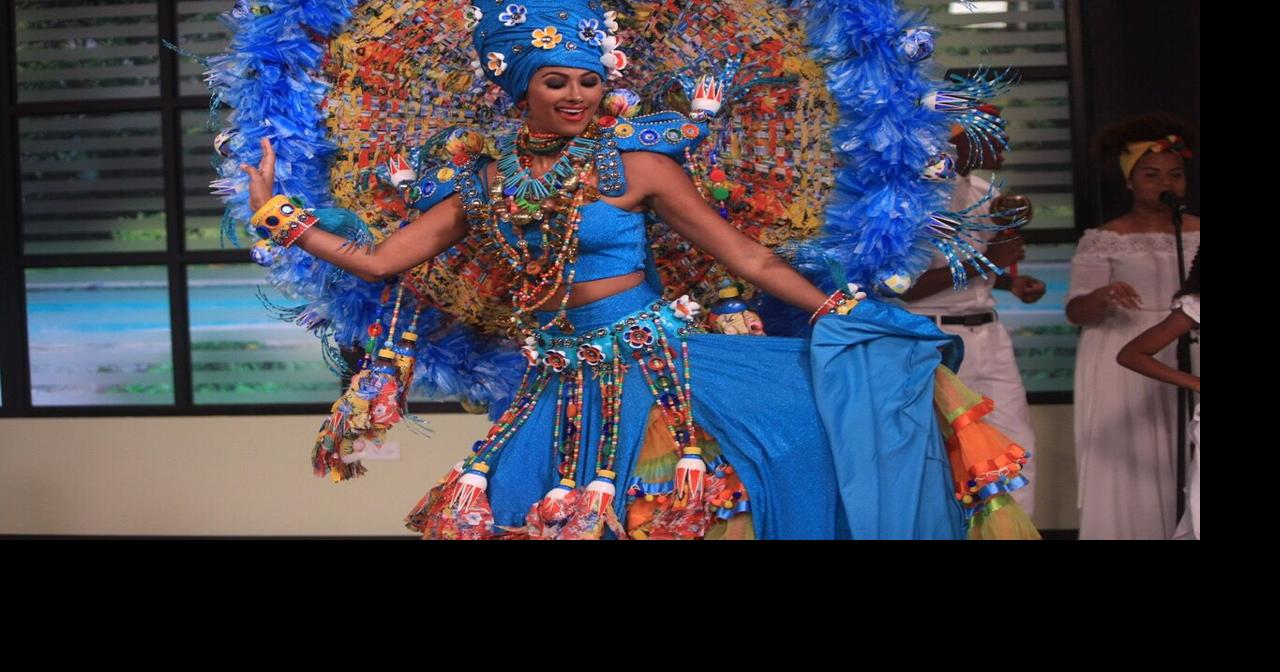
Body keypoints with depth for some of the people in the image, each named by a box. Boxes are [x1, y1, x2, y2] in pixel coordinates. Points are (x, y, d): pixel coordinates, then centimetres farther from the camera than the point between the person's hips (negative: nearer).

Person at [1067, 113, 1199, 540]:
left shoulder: (1196, 234, 7)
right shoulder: (1104, 240, -1)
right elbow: (1076, 312, -5)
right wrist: (1102, 297, -25)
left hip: (1185, 360, 3)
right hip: (1125, 368, -2)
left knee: (1181, 468, 1)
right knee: (1127, 469, -2)